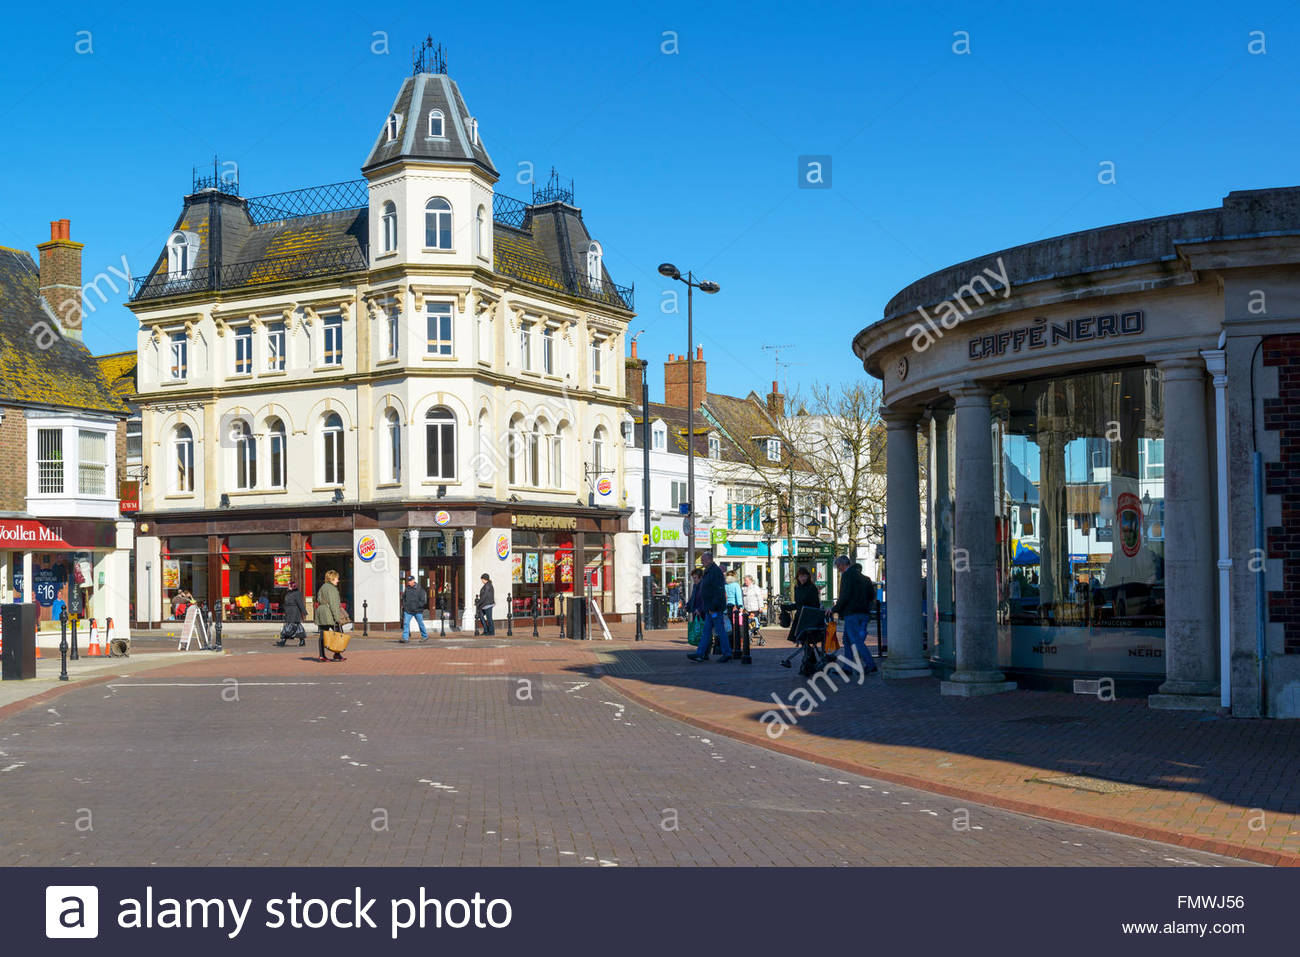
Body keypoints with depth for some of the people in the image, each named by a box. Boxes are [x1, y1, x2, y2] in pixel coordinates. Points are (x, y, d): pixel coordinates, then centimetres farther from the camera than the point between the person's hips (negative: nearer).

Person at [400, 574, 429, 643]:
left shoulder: (420, 589, -7)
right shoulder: (407, 588, 6)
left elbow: (423, 601, -6)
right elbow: (403, 597, 18)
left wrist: (417, 606, -14)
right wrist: (404, 605, 6)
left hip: (417, 611, -3)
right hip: (408, 611, 3)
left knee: (421, 623, 9)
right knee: (406, 623, -9)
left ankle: (425, 636, 25)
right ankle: (405, 637, -9)